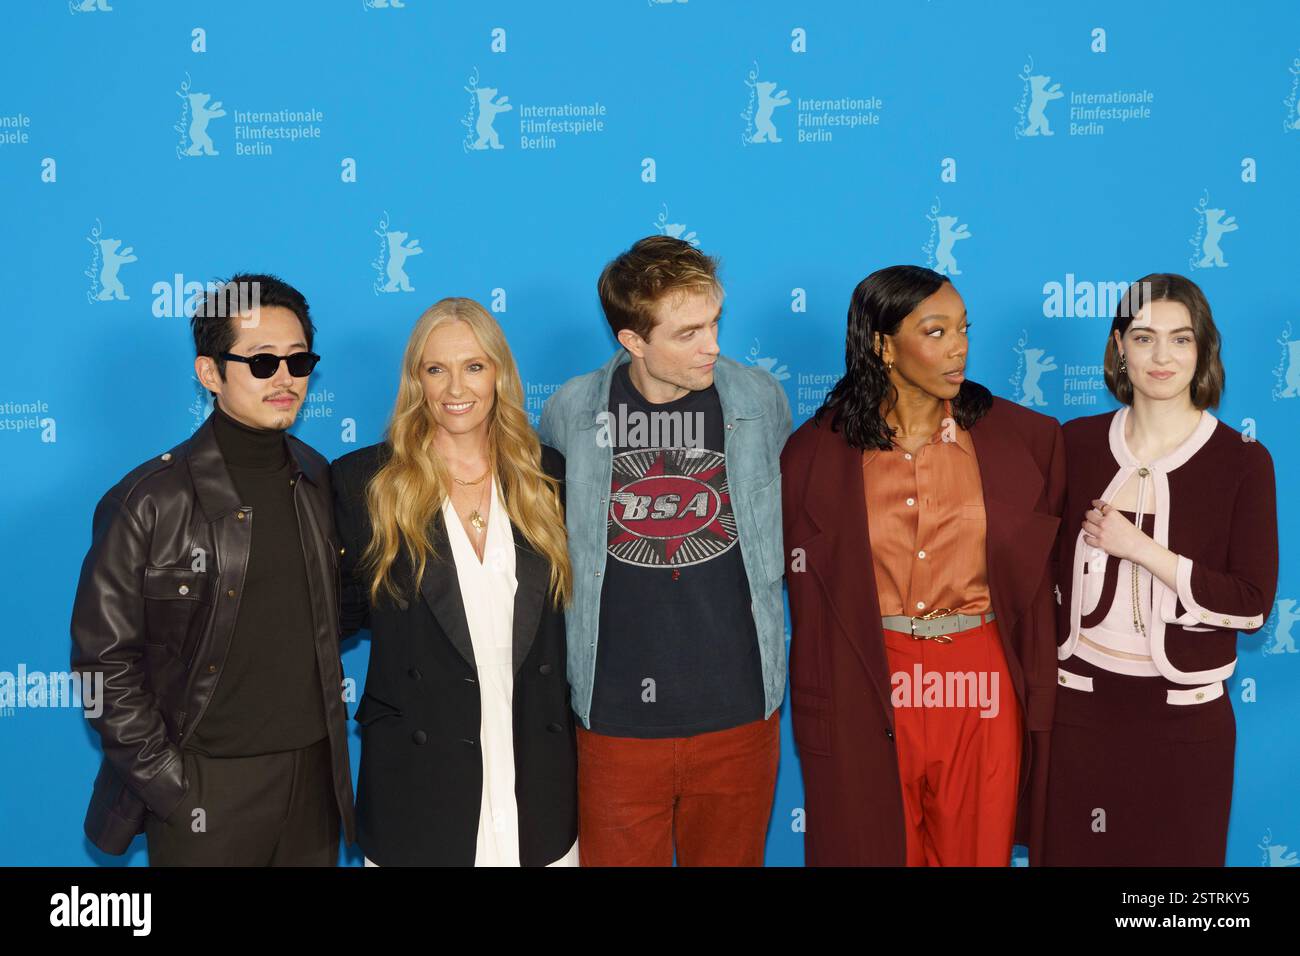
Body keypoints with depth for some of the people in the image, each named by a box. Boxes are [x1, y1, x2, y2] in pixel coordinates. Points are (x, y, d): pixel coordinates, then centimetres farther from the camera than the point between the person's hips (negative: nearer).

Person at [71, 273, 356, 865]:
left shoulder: (321, 483, 4)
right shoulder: (152, 501, -11)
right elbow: (104, 661, -9)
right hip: (208, 794, -4)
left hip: (315, 777, 4)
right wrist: (171, 785, -11)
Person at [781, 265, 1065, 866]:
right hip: (866, 691, 0)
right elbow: (807, 590, 4)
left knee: (975, 850, 12)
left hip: (983, 687, 1)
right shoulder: (816, 452, -2)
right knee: (872, 849, 11)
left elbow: (1049, 564, 5)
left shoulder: (1023, 439, -1)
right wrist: (817, 707, 2)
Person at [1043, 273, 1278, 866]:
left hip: (1185, 716, -2)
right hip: (1080, 704, 2)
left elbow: (1252, 606, -10)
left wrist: (1141, 549, -18)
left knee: (1176, 853, 12)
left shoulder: (1242, 460, -6)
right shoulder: (1078, 443, 1)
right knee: (1071, 851, 11)